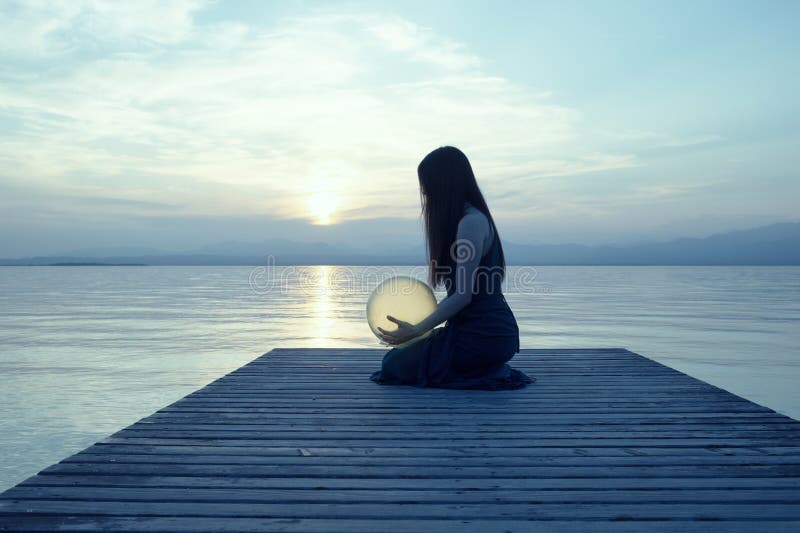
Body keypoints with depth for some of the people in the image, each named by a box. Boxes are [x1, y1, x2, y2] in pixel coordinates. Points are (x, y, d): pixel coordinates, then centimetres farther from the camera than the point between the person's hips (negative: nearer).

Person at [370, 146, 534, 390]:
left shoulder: (471, 222, -18)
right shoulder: (470, 219, 14)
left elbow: (463, 295, -21)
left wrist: (416, 331, -16)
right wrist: (420, 325, 21)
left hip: (484, 336, -10)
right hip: (488, 331, 10)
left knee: (394, 366, -2)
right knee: (397, 355, 21)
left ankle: (483, 377, -3)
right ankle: (488, 370, 12)